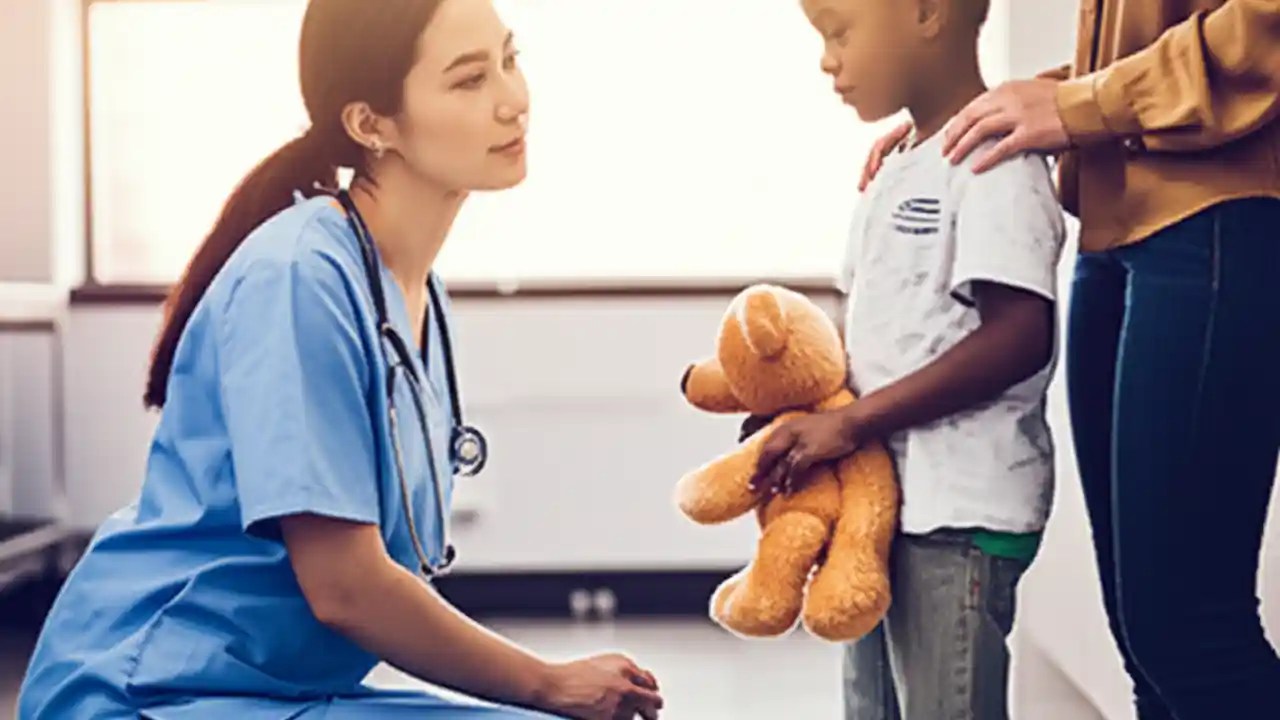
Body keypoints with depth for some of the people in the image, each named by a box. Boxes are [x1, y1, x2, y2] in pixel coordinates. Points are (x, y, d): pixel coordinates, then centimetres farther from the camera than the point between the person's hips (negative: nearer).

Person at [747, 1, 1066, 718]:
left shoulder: (993, 160, -13)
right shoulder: (896, 171, 15)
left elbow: (1019, 336, -22)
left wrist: (853, 421, -20)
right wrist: (804, 407, 3)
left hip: (959, 512, -9)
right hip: (882, 500, 10)